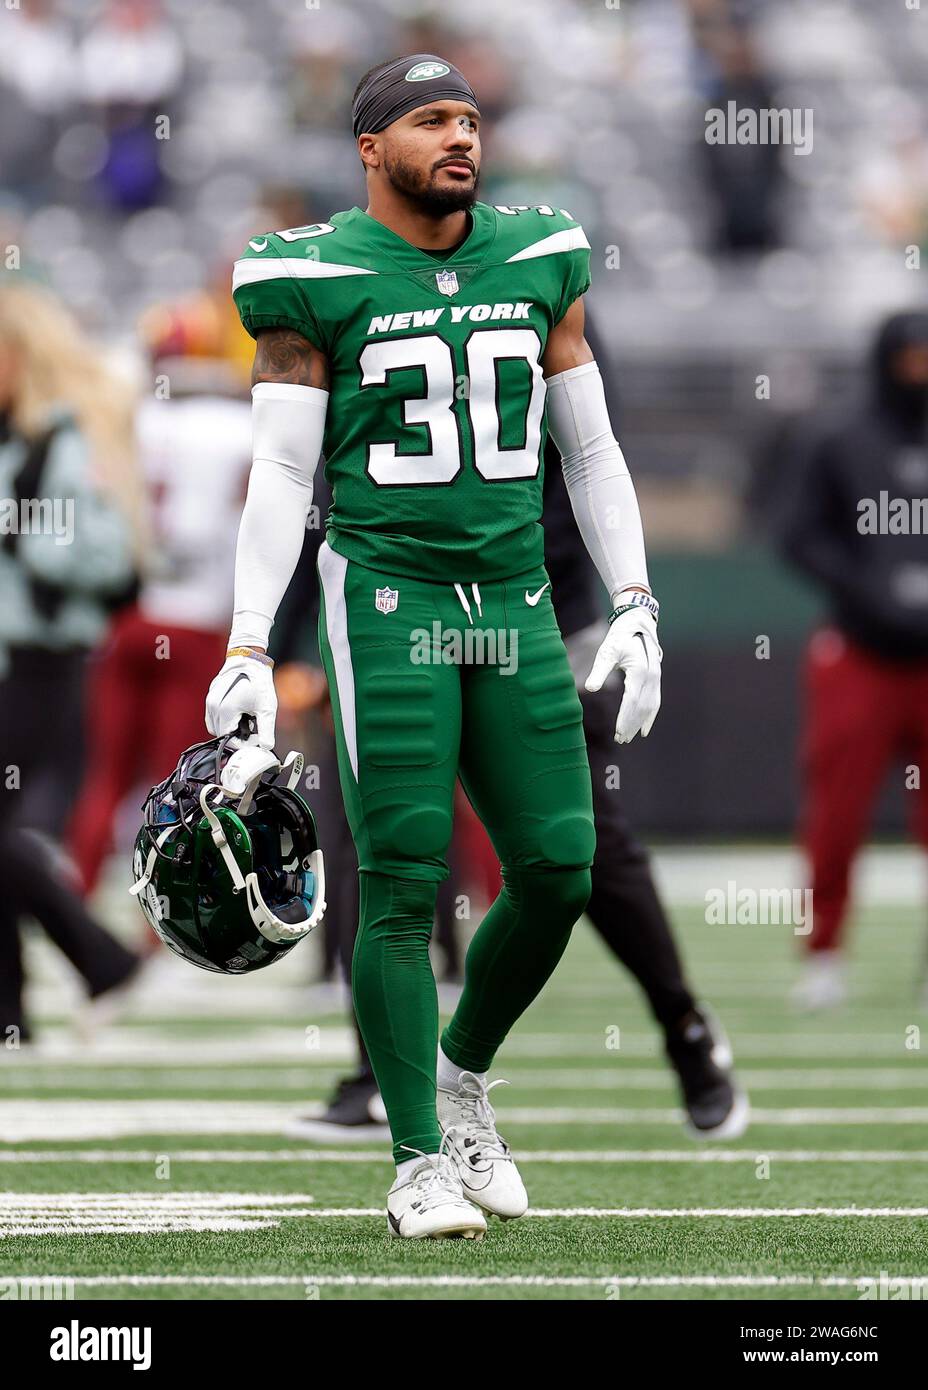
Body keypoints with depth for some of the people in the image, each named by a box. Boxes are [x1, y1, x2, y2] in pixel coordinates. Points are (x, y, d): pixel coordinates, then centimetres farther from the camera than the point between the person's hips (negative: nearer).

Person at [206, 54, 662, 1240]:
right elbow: (281, 474, -3)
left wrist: (634, 606, 7)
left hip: (513, 604, 4)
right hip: (387, 598, -4)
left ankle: (461, 1075, 25)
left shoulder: (539, 264, 9)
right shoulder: (319, 282, -3)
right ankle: (420, 1162, 2)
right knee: (404, 885, -6)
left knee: (558, 872, -1)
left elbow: (589, 448, 14)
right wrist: (250, 651, -9)